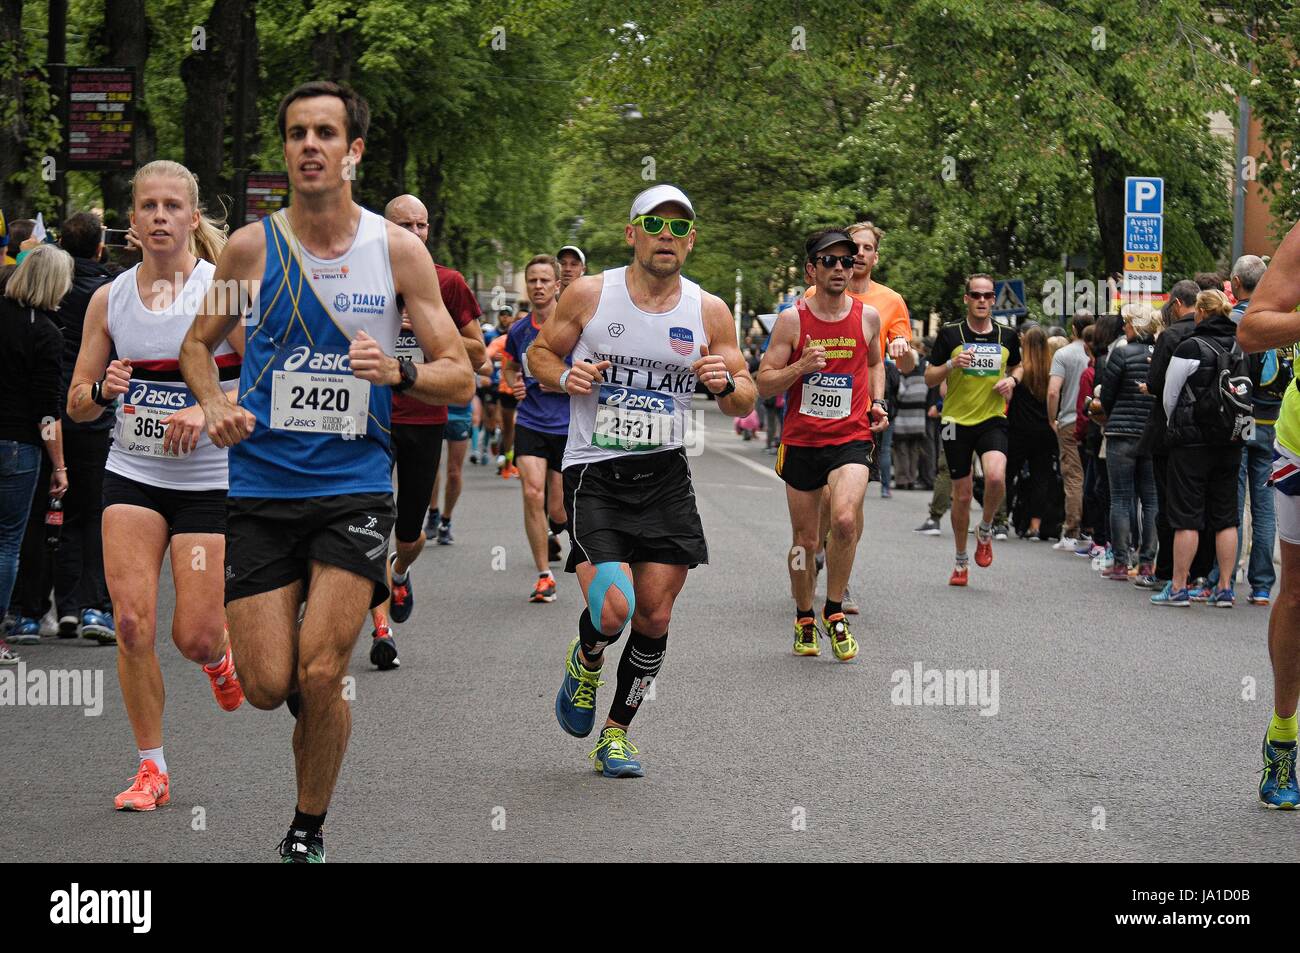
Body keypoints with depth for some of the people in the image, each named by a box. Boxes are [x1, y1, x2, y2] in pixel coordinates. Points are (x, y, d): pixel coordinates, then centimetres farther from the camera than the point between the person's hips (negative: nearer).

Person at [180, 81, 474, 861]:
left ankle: (309, 831, 11)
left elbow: (460, 380, 1)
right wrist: (215, 407, -4)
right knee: (267, 686, -3)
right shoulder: (252, 247, 1)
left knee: (320, 676, -11)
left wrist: (397, 373, -19)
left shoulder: (398, 249, -1)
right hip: (260, 485, 1)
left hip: (355, 486, -1)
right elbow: (199, 344, 16)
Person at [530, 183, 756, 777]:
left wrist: (725, 384, -14)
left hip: (665, 477, 3)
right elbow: (539, 354, 9)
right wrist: (565, 376, -13)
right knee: (612, 612, -18)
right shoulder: (590, 295, -3)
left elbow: (746, 402, 8)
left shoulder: (709, 311, 2)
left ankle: (617, 732, 24)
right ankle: (585, 662, 18)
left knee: (655, 617, 3)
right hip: (594, 475, -3)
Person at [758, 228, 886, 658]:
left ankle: (834, 612, -5)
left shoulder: (868, 316, 3)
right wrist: (800, 367, -19)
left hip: (851, 438, 0)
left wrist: (877, 402, 8)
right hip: (801, 441, 0)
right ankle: (804, 620, 28)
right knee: (805, 539, 7)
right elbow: (763, 384, -3)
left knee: (845, 519, -23)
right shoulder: (792, 320, -4)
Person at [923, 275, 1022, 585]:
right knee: (962, 495, 4)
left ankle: (985, 530, 4)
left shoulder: (1006, 336, 5)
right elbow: (929, 378, 1)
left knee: (996, 477, -25)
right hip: (957, 422, -1)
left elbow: (1018, 366, 23)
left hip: (992, 420, 1)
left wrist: (1012, 380, 1)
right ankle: (961, 561, 22)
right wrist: (952, 364, -18)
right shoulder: (950, 334, -2)